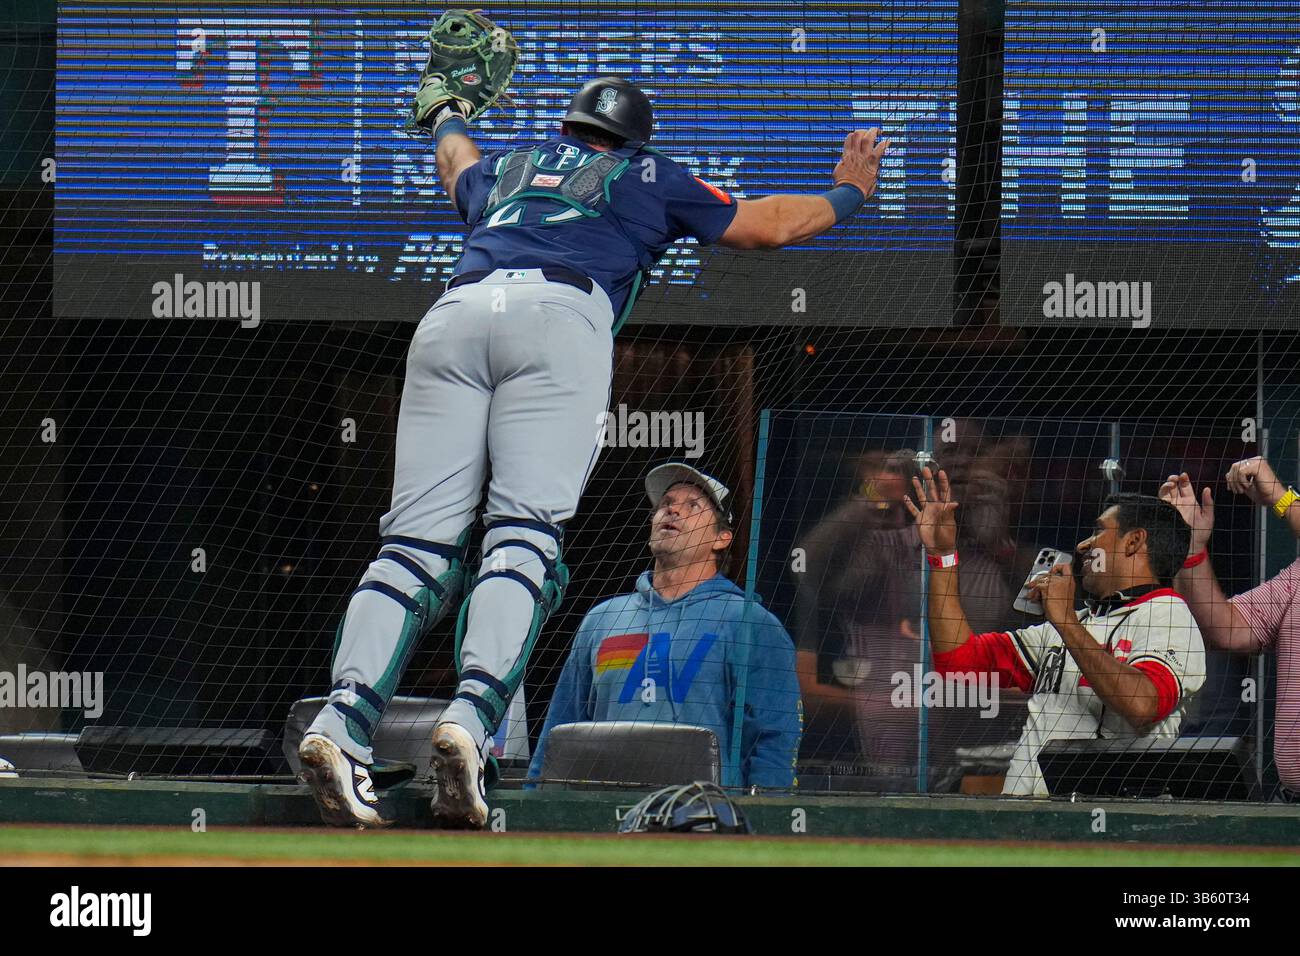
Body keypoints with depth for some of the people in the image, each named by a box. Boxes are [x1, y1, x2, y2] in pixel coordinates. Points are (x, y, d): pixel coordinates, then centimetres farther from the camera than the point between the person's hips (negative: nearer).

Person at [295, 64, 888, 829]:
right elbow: (768, 226, 39)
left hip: (453, 313, 3)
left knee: (422, 539, -6)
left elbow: (458, 162, 65)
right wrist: (848, 193, 58)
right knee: (526, 532, -14)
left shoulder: (507, 169, 40)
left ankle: (344, 719, -27)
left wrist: (448, 118, 88)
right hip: (560, 314, -3)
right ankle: (473, 718, -38)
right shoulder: (645, 177, 31)